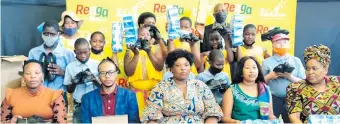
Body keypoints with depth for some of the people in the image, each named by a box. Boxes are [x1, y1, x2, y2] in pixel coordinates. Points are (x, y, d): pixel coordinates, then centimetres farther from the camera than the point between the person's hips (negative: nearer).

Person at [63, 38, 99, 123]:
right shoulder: (70, 67, -1)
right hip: (78, 106, 1)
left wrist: (94, 79, -17)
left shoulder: (96, 65, -3)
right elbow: (69, 90, 5)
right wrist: (74, 82, -15)